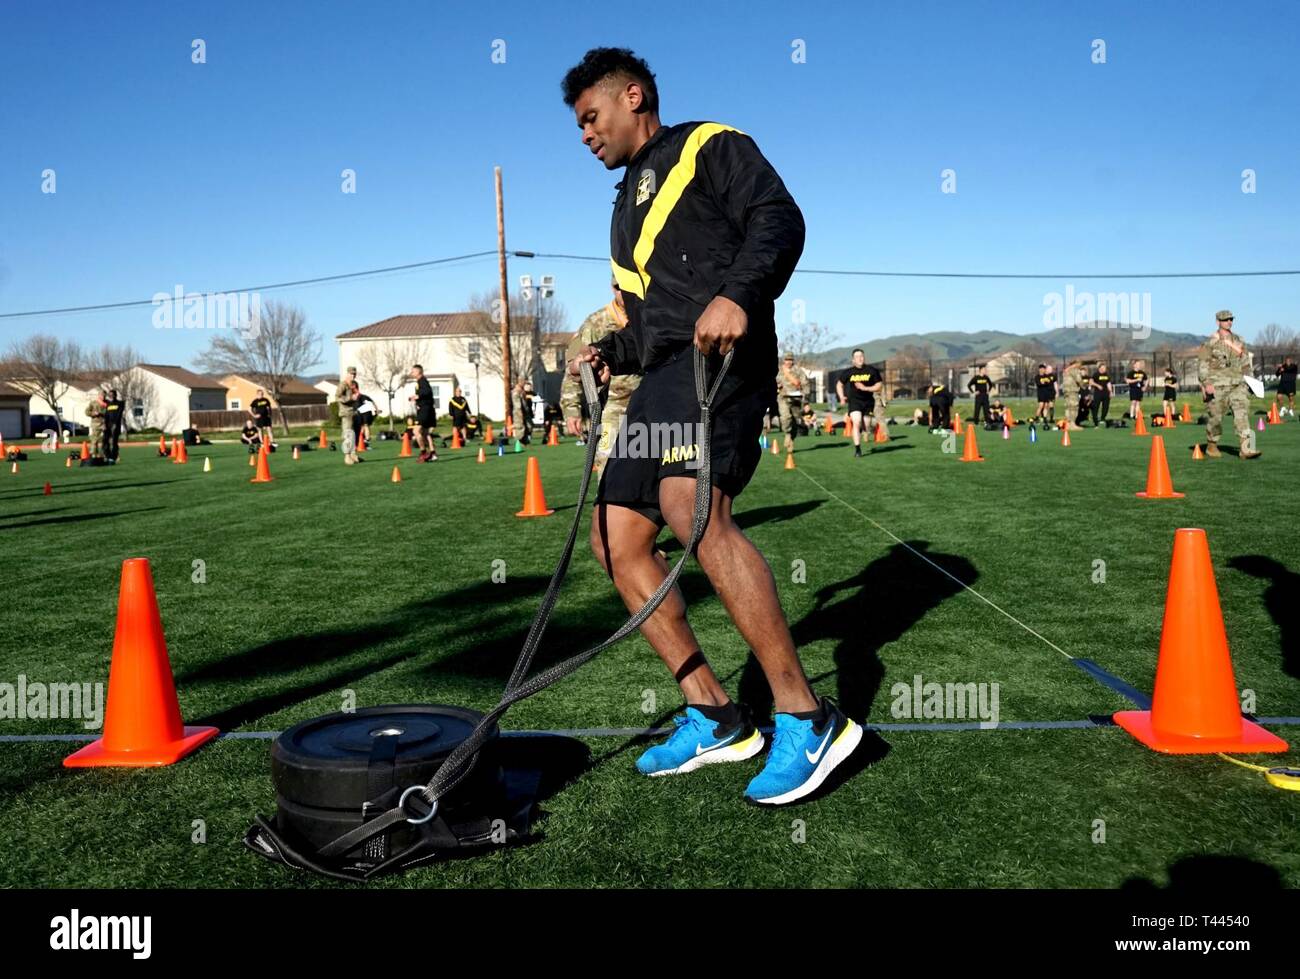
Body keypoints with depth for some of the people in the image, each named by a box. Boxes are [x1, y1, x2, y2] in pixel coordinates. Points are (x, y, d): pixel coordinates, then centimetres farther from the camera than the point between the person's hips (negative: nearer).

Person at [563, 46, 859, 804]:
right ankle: (714, 718, 7)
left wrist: (737, 293, -27)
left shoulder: (707, 146, 8)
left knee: (691, 504, -31)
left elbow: (780, 218, -9)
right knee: (617, 536, 2)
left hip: (721, 354, -9)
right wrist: (611, 353, 15)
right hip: (663, 375, 10)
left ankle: (807, 719, -24)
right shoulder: (629, 207, 33)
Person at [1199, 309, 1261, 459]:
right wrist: (1206, 383, -18)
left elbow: (1245, 362, 21)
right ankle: (1211, 446, 25)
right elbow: (1202, 364, -8)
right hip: (1217, 385, -4)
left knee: (1242, 413, -11)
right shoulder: (1210, 342, -3)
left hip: (1236, 384, 4)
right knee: (1214, 417, 4)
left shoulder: (1239, 341, 12)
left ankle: (1246, 449, -17)